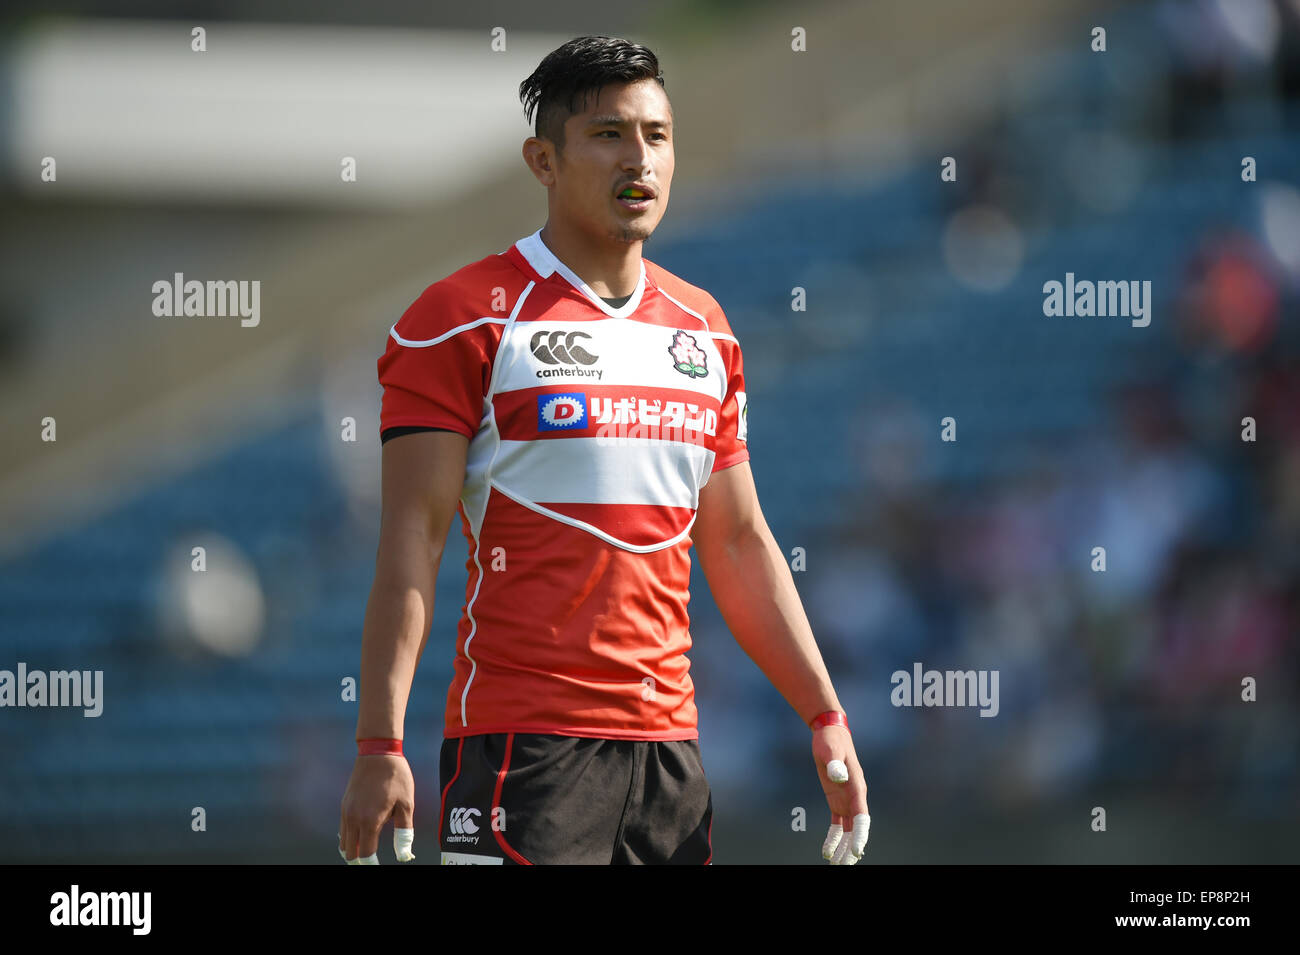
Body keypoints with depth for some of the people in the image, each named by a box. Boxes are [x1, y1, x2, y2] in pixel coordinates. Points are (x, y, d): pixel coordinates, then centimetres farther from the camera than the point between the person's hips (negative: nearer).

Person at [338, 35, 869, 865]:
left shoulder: (703, 330, 16)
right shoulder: (465, 318, -4)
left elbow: (739, 544, 21)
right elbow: (412, 539, -9)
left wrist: (825, 716, 14)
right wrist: (381, 747, -17)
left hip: (668, 740, 6)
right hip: (521, 739, -6)